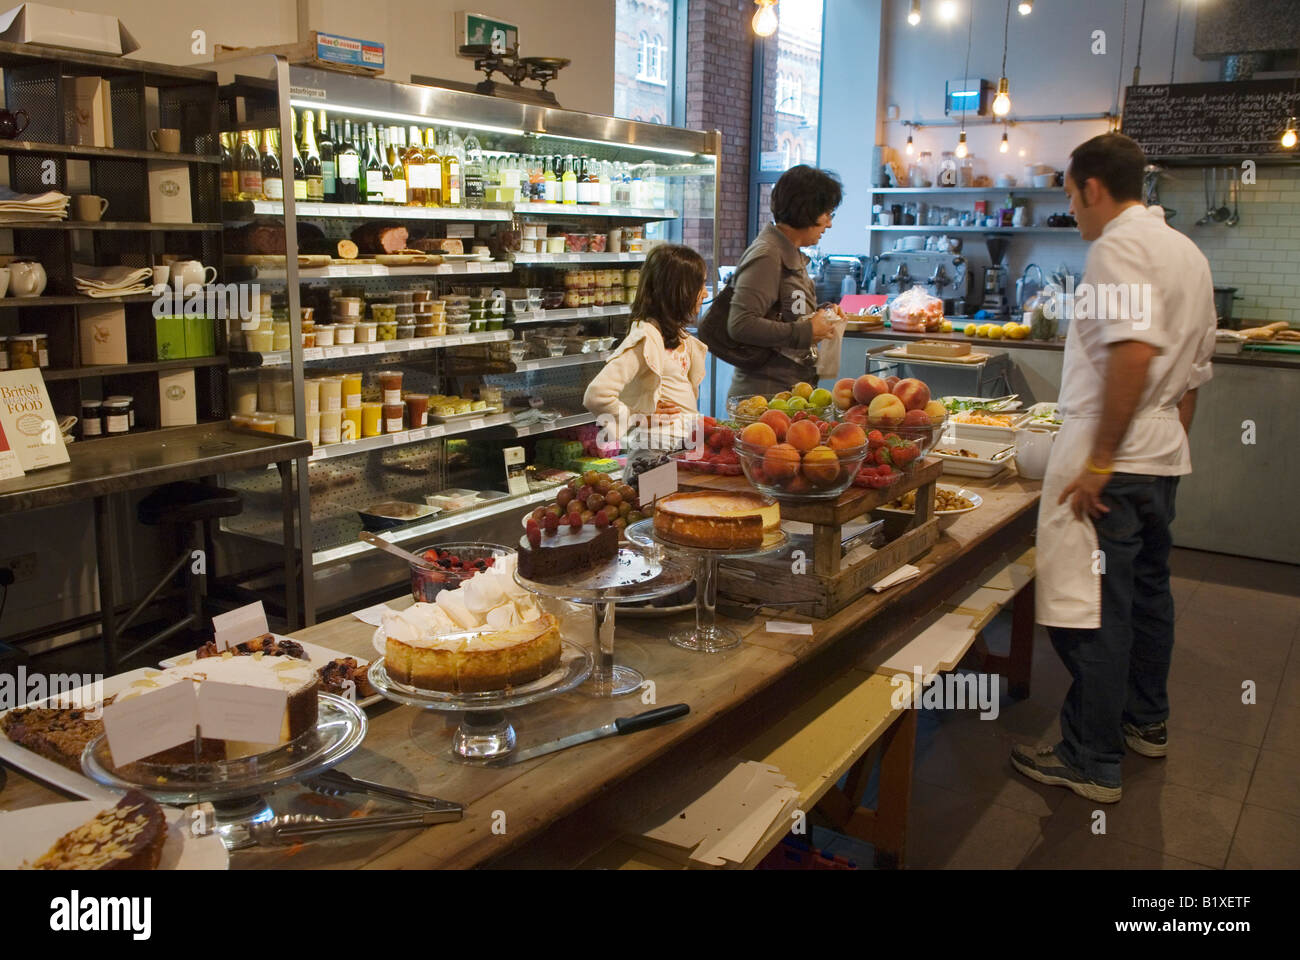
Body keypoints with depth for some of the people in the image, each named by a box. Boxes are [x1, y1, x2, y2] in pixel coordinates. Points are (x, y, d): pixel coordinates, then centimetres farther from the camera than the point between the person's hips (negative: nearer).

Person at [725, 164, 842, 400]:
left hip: (793, 388, 9)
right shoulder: (766, 256, -13)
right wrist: (806, 332, -17)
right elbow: (740, 325, -24)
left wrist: (822, 316, 9)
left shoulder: (792, 254, 15)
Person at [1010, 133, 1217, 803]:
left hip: (1112, 459, -10)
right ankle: (1146, 723, 36)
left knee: (1092, 610, -4)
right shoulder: (1187, 252, 15)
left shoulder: (1118, 246, -14)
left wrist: (1099, 461, -24)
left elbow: (1134, 352, -27)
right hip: (1164, 457, 10)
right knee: (1147, 590, 20)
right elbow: (1193, 371, 19)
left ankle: (1092, 762, 5)